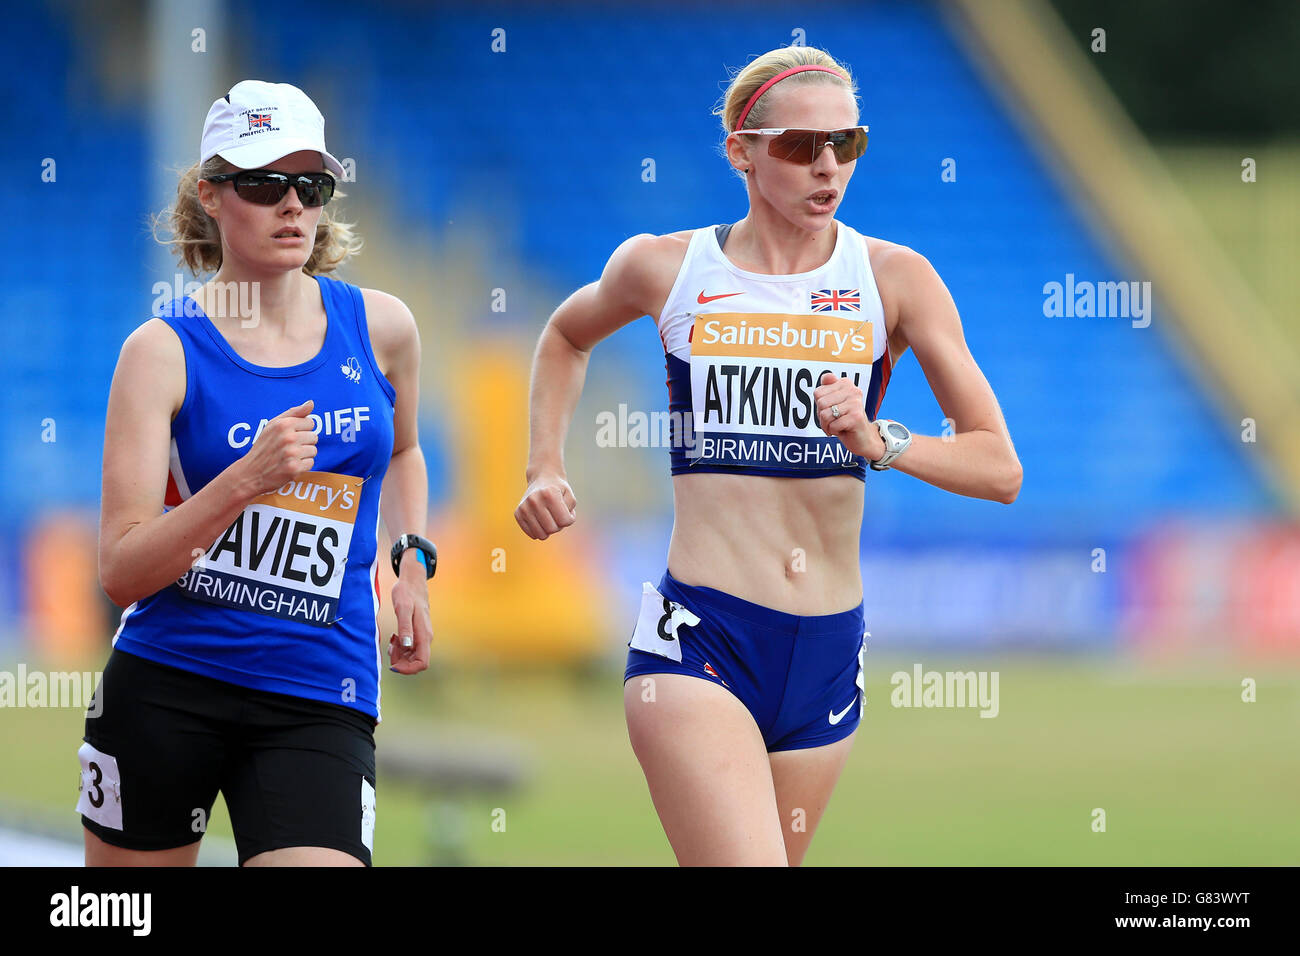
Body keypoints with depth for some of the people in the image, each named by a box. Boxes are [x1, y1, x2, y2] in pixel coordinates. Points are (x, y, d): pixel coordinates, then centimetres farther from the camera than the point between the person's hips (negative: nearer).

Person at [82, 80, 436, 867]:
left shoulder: (381, 327, 5)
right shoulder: (164, 350, -5)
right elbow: (121, 572, -12)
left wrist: (412, 563, 12)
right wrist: (245, 482, -24)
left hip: (317, 704, 1)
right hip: (165, 686, -1)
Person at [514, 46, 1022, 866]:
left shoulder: (894, 279, 2)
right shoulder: (666, 268, 3)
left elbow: (1001, 468, -3)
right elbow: (567, 336, 28)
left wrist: (880, 443, -20)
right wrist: (546, 469, 15)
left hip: (827, 652, 3)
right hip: (699, 637, -3)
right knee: (745, 861, -23)